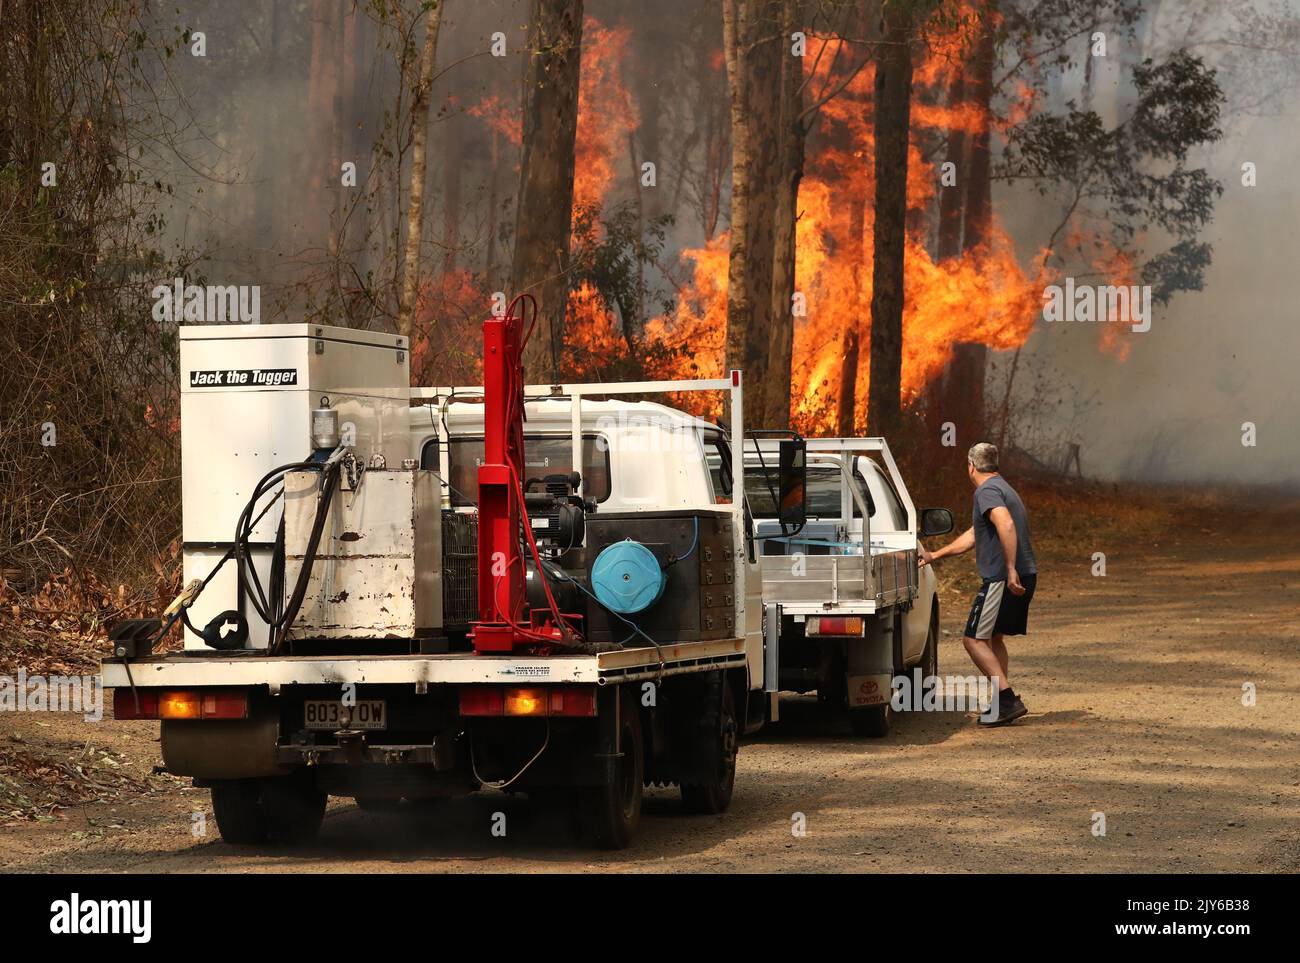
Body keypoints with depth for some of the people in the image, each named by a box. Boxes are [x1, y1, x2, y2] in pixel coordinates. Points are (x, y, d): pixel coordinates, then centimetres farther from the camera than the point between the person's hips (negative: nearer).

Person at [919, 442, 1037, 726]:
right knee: (993, 638, 19)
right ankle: (1004, 703, 17)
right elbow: (971, 537, 30)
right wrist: (934, 556, 34)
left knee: (975, 640, -5)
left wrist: (1011, 569, -32)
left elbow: (1006, 525, -29)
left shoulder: (987, 491, -11)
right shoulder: (1002, 489, 23)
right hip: (1025, 575, 10)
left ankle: (1008, 699, -13)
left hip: (1002, 578, -10)